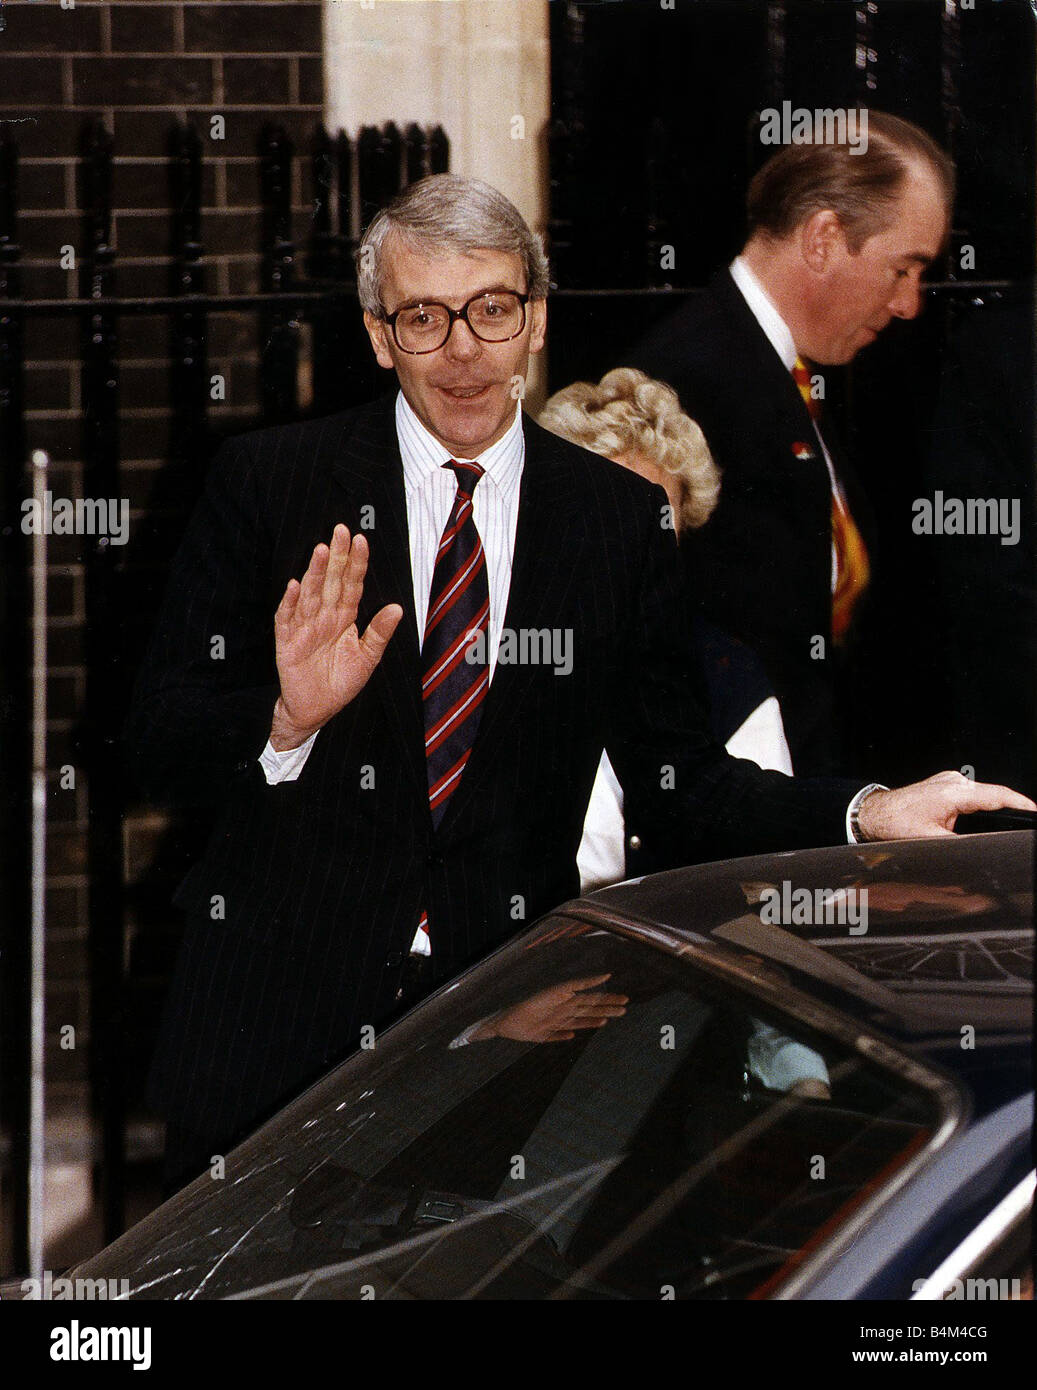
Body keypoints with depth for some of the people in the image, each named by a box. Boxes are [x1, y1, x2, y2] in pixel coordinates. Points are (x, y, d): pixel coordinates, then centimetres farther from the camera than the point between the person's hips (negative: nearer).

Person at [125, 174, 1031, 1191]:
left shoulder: (619, 522, 6)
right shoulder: (267, 485, 0)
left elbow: (675, 785, 7)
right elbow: (159, 744, -3)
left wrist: (867, 816, -7)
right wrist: (287, 723, -24)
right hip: (277, 1016, -1)